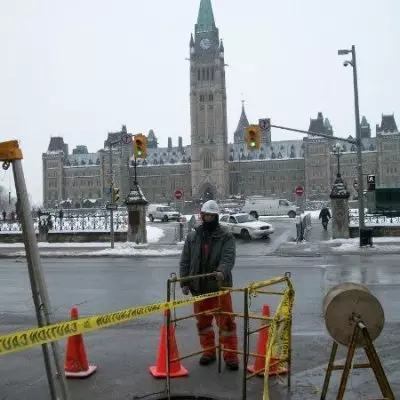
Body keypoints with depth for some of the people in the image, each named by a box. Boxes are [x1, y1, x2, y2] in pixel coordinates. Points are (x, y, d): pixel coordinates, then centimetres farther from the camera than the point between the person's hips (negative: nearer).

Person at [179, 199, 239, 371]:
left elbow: (228, 258, -17)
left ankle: (230, 355, 11)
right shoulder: (192, 237, 7)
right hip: (198, 287, 4)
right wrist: (184, 282, 1)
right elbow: (185, 261, 8)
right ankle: (208, 351, 30)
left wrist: (222, 271, -36)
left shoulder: (226, 237, -3)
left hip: (220, 286, -3)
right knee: (202, 321, 14)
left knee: (226, 321, 0)